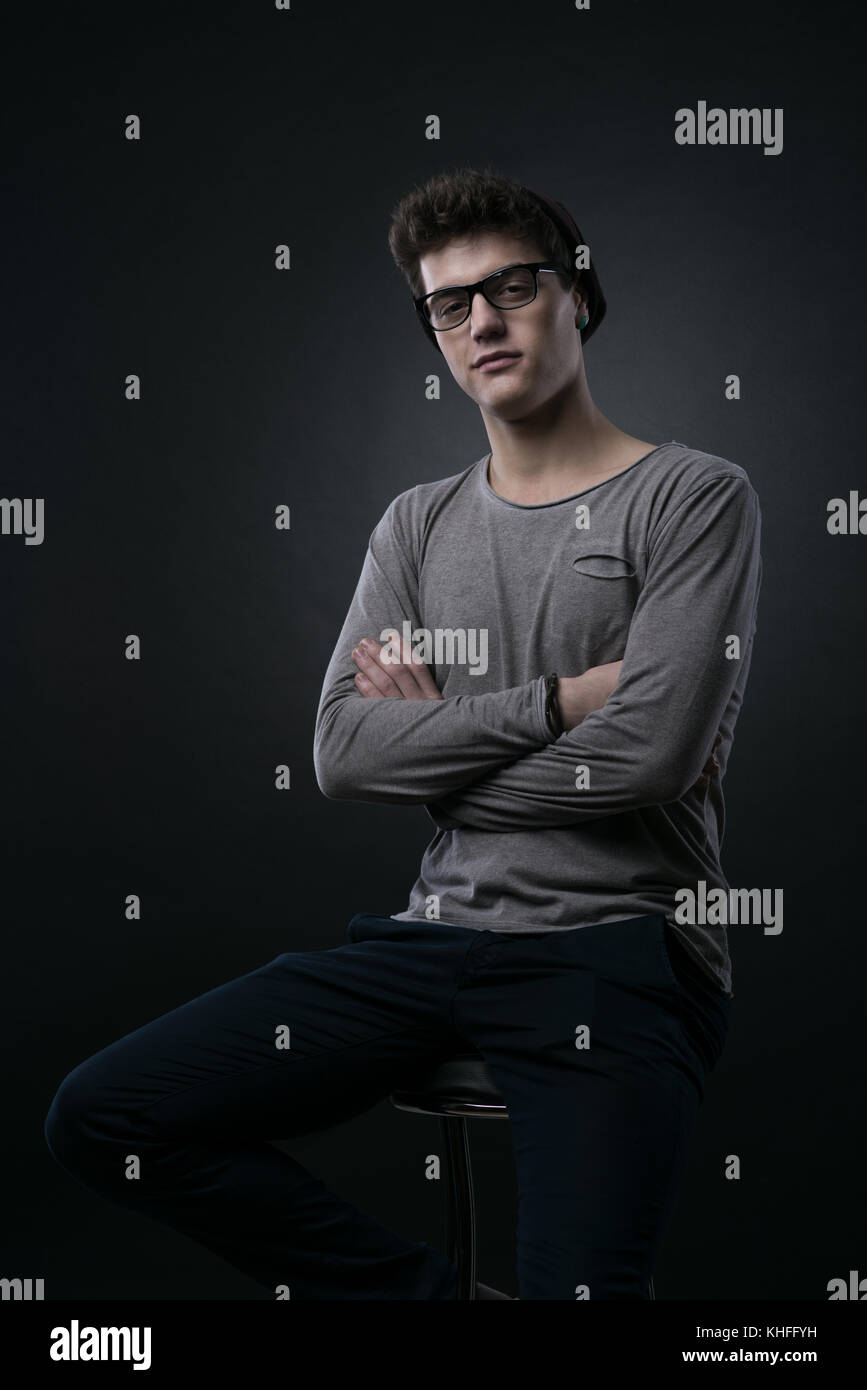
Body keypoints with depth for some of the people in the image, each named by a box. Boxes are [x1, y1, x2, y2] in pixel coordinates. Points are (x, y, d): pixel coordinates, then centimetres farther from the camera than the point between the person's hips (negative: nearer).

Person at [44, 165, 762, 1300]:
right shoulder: (420, 523, 15)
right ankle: (438, 1295, 3)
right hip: (432, 938, 5)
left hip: (613, 948, -5)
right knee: (98, 1118, -5)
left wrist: (436, 735, -2)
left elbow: (650, 750, -15)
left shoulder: (693, 497, -1)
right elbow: (343, 754, 1)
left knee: (580, 1281, -27)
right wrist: (559, 701, -9)